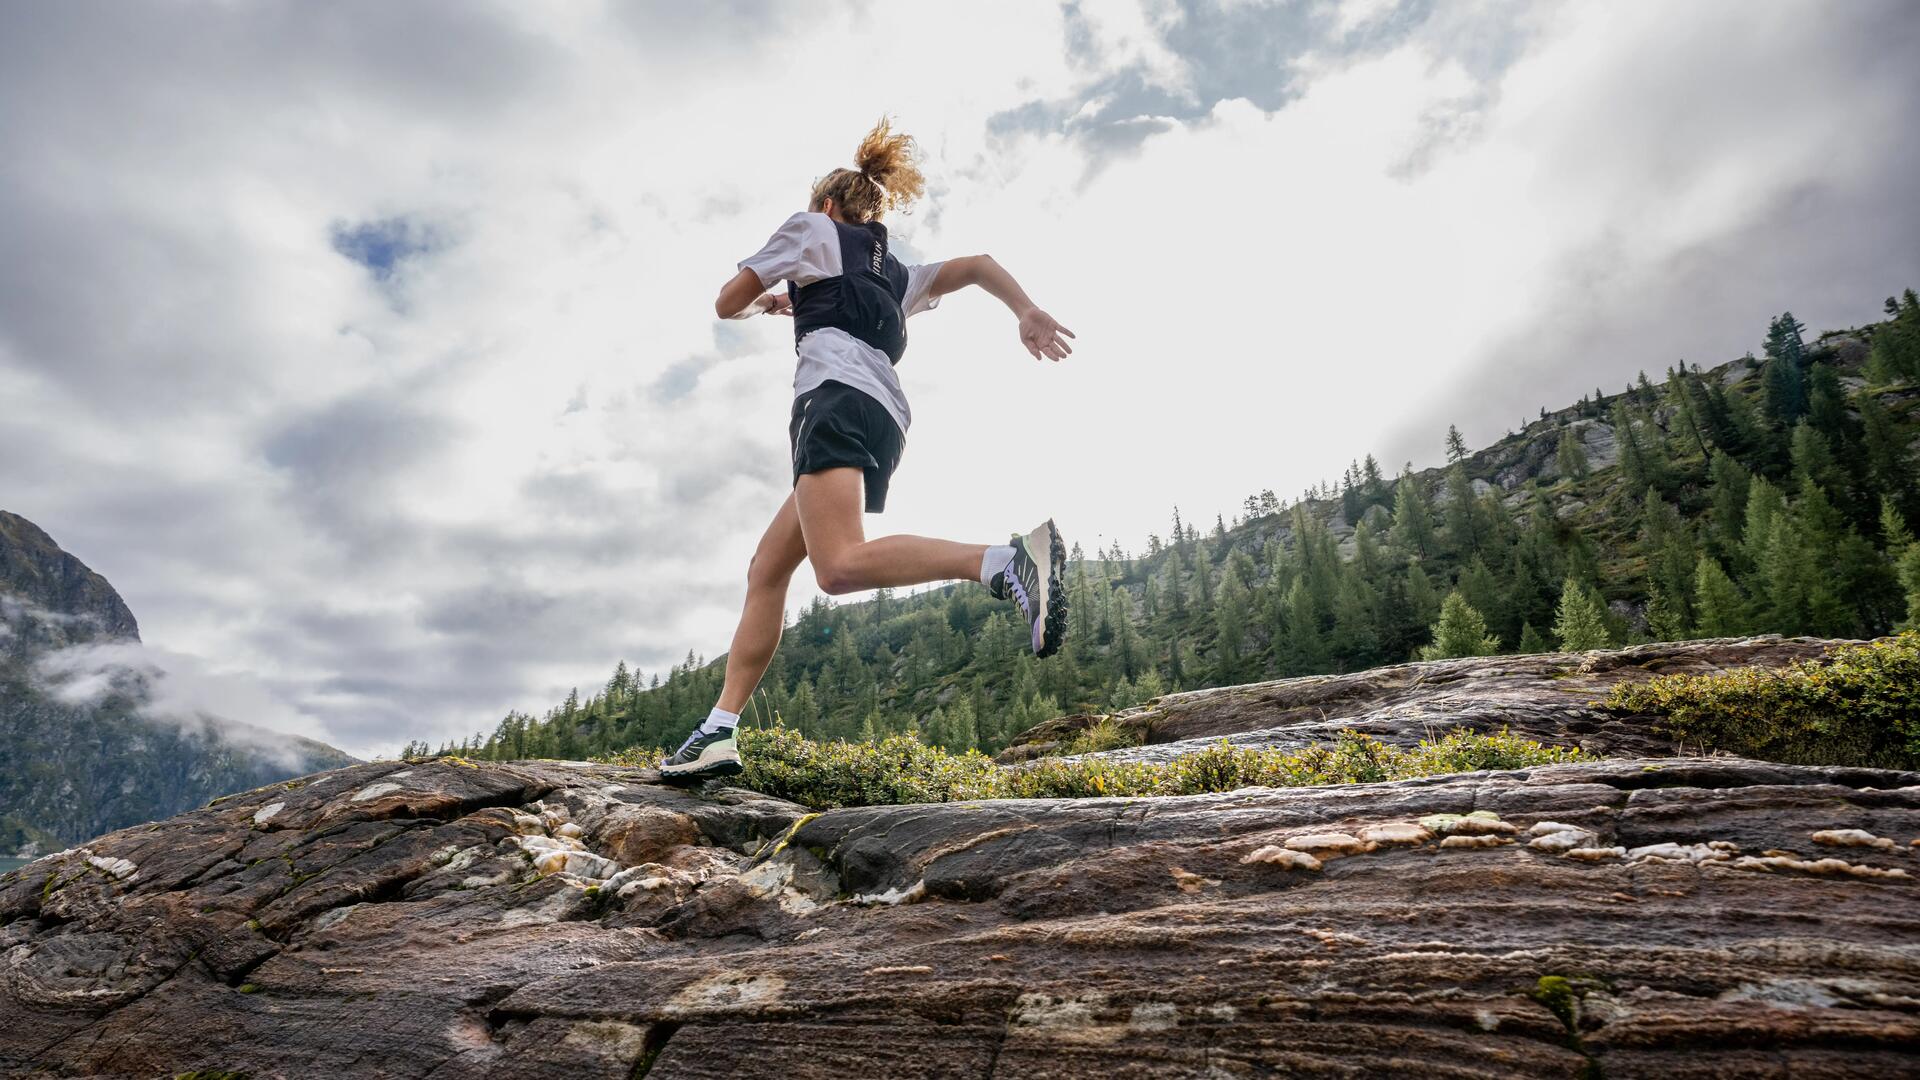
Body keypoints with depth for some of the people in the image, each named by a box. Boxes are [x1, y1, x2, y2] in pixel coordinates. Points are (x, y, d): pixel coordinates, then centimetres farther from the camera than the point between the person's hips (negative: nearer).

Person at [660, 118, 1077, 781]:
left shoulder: (811, 228, 20)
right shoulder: (896, 275, 35)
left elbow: (727, 304, 22)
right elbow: (979, 264, 24)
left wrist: (767, 301, 43)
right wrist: (1027, 313, 9)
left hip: (838, 394, -8)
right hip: (887, 421, 8)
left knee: (840, 565, -29)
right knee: (766, 571, 6)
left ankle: (1009, 561, -43)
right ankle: (720, 733, 2)